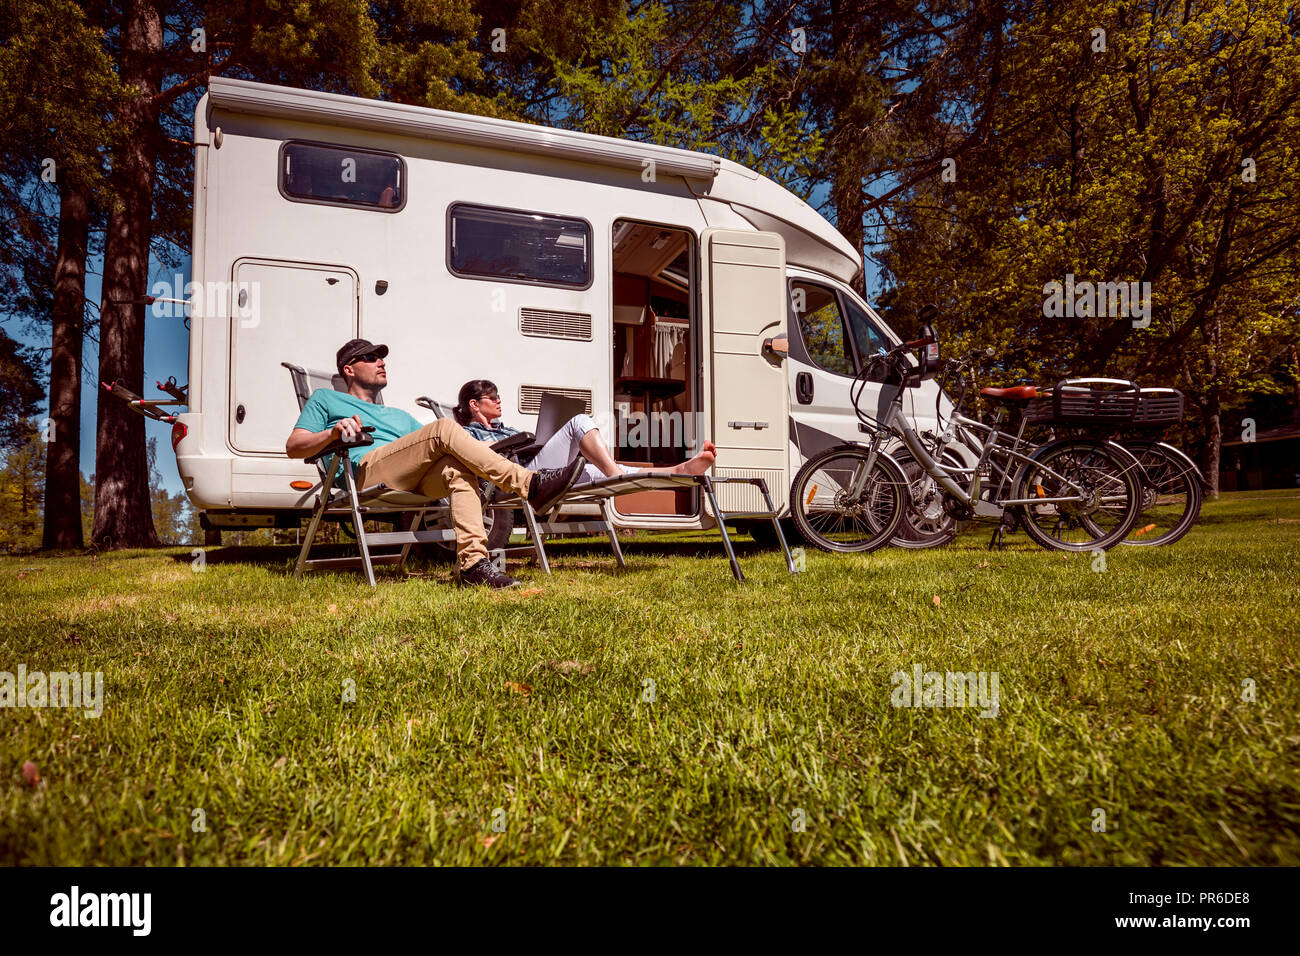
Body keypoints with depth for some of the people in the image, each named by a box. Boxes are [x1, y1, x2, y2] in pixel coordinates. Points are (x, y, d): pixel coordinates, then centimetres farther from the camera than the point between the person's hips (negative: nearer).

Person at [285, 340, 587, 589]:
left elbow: (436, 451, 29)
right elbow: (293, 446, 13)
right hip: (367, 470, -5)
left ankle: (472, 562, -44)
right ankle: (529, 483, -34)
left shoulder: (401, 417, 42)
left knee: (458, 469, -30)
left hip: (415, 481, 5)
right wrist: (333, 432, -8)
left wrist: (476, 446, 10)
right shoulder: (326, 398, 29)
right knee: (444, 427, -26)